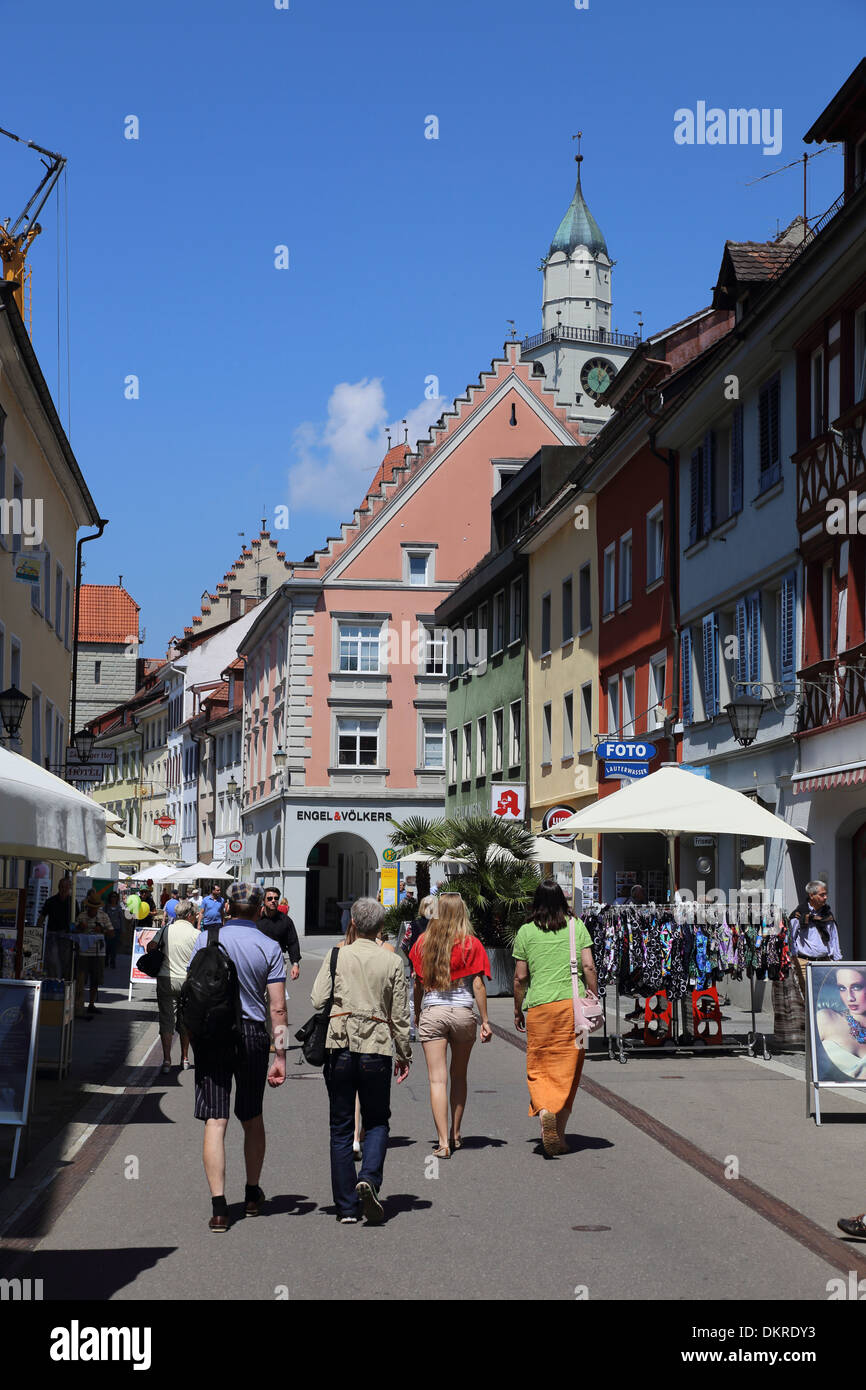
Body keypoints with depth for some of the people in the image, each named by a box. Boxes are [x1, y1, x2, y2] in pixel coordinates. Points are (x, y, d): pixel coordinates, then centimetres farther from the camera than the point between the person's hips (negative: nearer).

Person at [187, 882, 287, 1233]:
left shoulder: (206, 938, 0)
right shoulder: (269, 947, -2)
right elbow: (277, 1007, -6)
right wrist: (281, 1055, -2)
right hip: (252, 1036, 1)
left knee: (215, 1121, -2)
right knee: (252, 1119, 18)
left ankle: (219, 1206, -11)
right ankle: (252, 1195, 32)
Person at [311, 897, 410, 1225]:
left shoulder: (336, 957, 2)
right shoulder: (392, 962, 3)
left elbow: (318, 1000, -3)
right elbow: (400, 1014, 5)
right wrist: (404, 1055, 15)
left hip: (339, 1046, 0)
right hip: (377, 1047, 0)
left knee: (341, 1127, 7)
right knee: (377, 1122, 14)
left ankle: (347, 1207, 6)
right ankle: (369, 1178, -13)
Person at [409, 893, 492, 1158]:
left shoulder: (423, 942, 3)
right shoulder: (471, 943, -2)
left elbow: (417, 983, 8)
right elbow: (478, 984, -4)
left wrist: (417, 1015, 20)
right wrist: (485, 1021, 0)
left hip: (431, 1013, 0)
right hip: (463, 1012, 0)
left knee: (437, 1079, -2)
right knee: (459, 1076, 18)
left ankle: (443, 1141, -10)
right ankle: (455, 1134, 28)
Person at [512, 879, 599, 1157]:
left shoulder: (526, 932, 4)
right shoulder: (577, 927, 6)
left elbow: (520, 977, 3)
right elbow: (589, 967, 0)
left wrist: (517, 1010, 14)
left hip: (539, 1007, -1)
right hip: (574, 1004, 1)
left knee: (538, 1070, 6)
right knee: (568, 1071, 7)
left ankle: (544, 1110, -24)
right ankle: (559, 1136, 8)